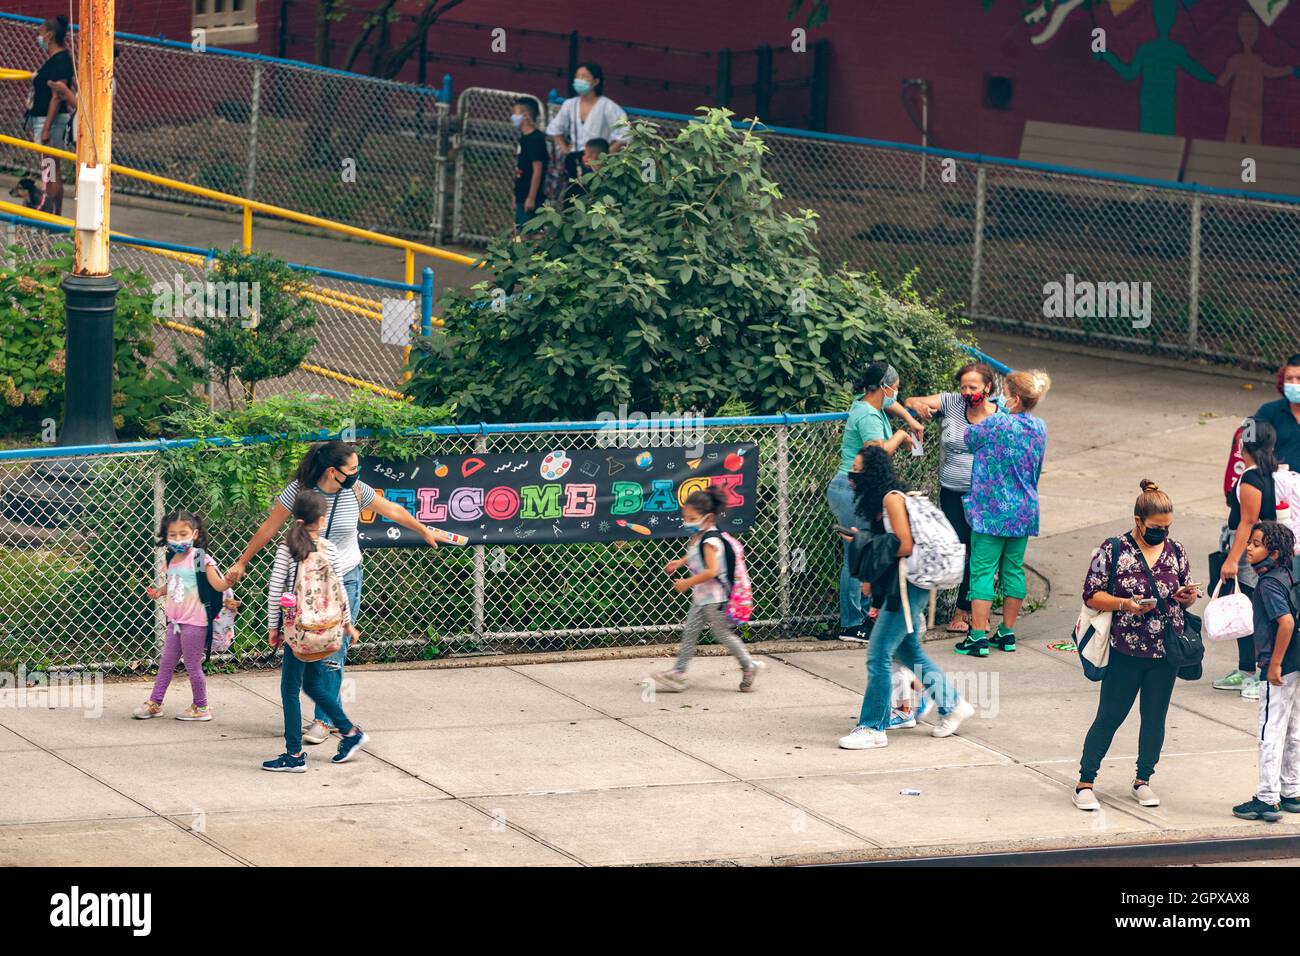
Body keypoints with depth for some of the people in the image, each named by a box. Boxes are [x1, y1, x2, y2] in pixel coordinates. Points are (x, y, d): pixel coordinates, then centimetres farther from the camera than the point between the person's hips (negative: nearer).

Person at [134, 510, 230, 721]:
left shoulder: (201, 559, -14)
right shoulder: (173, 560, 7)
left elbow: (217, 585, -17)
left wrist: (229, 581, -36)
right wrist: (158, 592, 9)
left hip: (193, 623, -7)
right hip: (175, 621, 7)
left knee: (193, 666, 1)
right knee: (166, 663, 17)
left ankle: (201, 707, 15)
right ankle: (155, 702, 28)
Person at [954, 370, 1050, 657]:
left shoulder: (996, 425, -17)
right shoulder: (1039, 428, 3)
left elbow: (968, 437, 1)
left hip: (992, 512, -6)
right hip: (1024, 512, 6)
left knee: (983, 571, -3)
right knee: (1013, 569, 14)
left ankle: (978, 637, -5)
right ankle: (1007, 633, 20)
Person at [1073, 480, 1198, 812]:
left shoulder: (1175, 552, 7)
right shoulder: (1113, 551, -6)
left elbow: (1185, 597, 17)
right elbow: (1091, 595, -6)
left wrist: (1187, 596, -6)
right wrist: (1126, 604, -20)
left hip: (1165, 654, 4)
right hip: (1125, 652, -4)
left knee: (1155, 718, 11)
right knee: (1109, 717, 0)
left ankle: (1143, 780, 26)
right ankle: (1085, 782, 8)